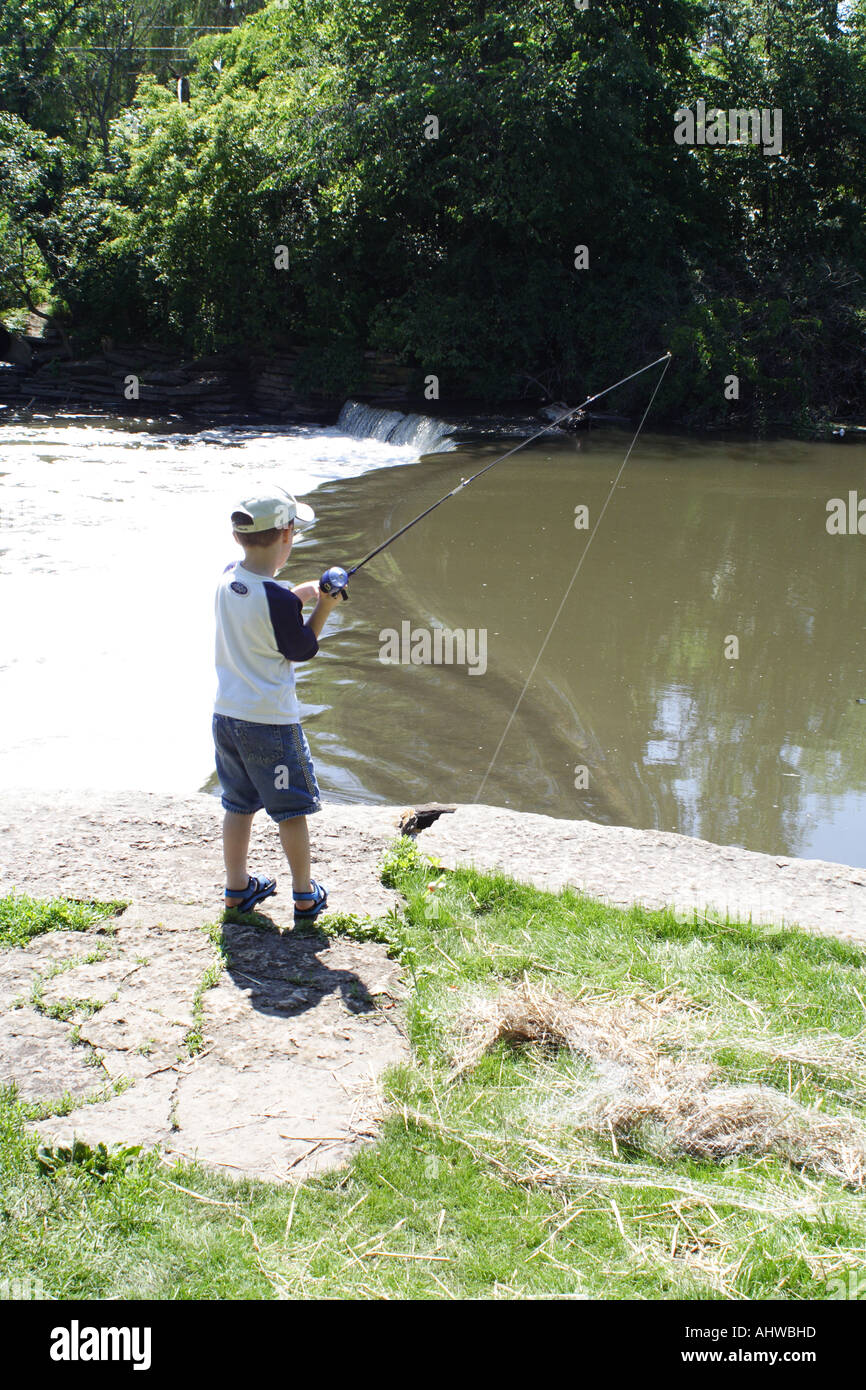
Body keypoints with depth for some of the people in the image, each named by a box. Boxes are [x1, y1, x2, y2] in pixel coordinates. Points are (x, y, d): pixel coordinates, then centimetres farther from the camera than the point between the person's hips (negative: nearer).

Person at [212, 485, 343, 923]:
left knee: (238, 805, 19)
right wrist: (323, 608, -3)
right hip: (270, 722, -7)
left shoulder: (227, 578, -2)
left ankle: (237, 888, 30)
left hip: (225, 715, 7)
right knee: (292, 810, 9)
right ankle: (305, 896, 20)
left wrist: (304, 592, 11)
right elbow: (301, 649, -10)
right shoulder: (278, 599, -23)